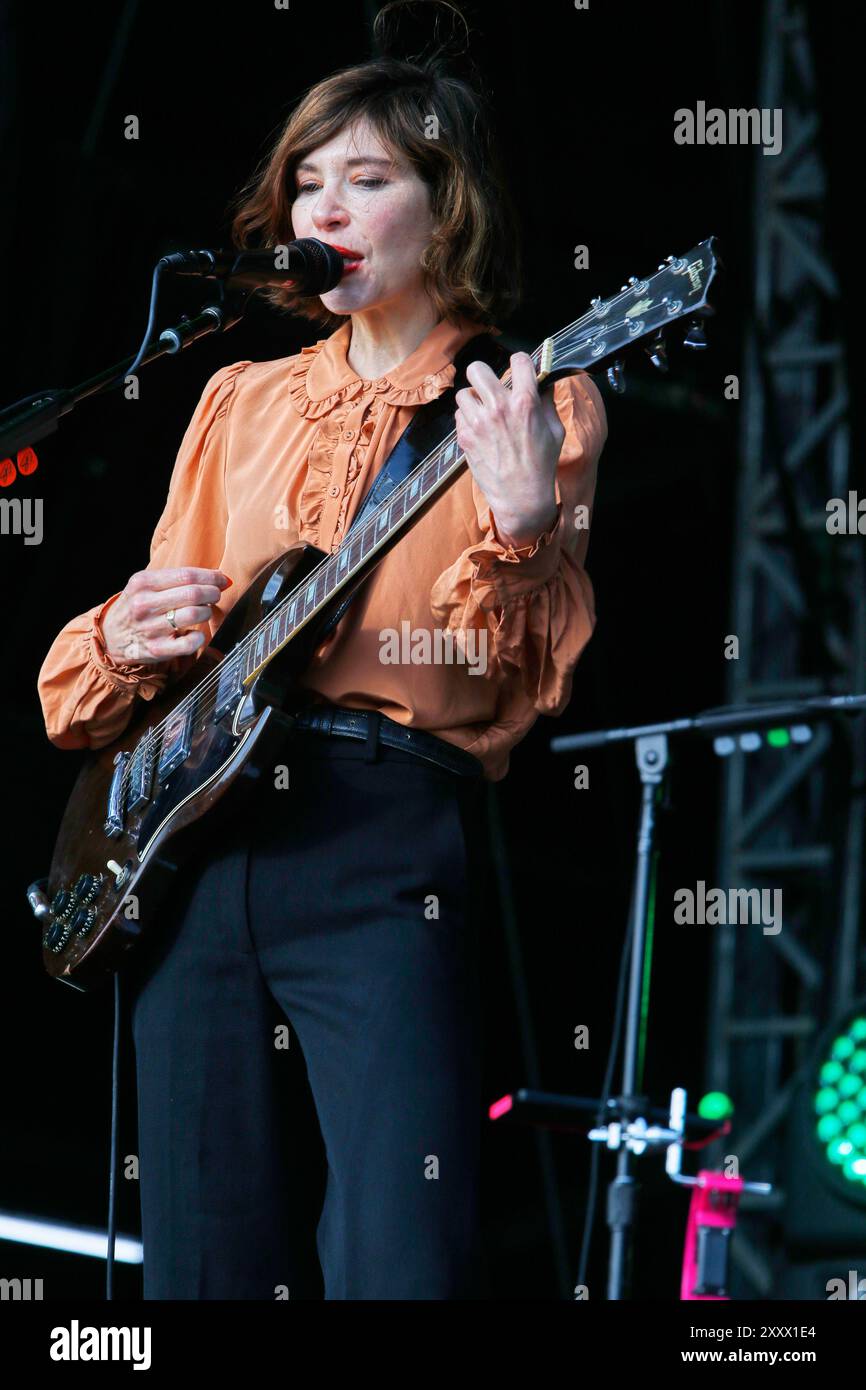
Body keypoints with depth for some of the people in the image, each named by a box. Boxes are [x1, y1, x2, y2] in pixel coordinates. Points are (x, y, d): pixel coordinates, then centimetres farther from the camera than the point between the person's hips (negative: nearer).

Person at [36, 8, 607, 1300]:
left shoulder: (535, 402, 5)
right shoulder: (244, 400, 20)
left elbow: (531, 691, -5)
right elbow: (159, 610, 24)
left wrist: (520, 526, -22)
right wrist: (125, 640, 1)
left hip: (385, 848, -5)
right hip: (194, 836, 5)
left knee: (402, 1265, -16)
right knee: (205, 1261, 5)